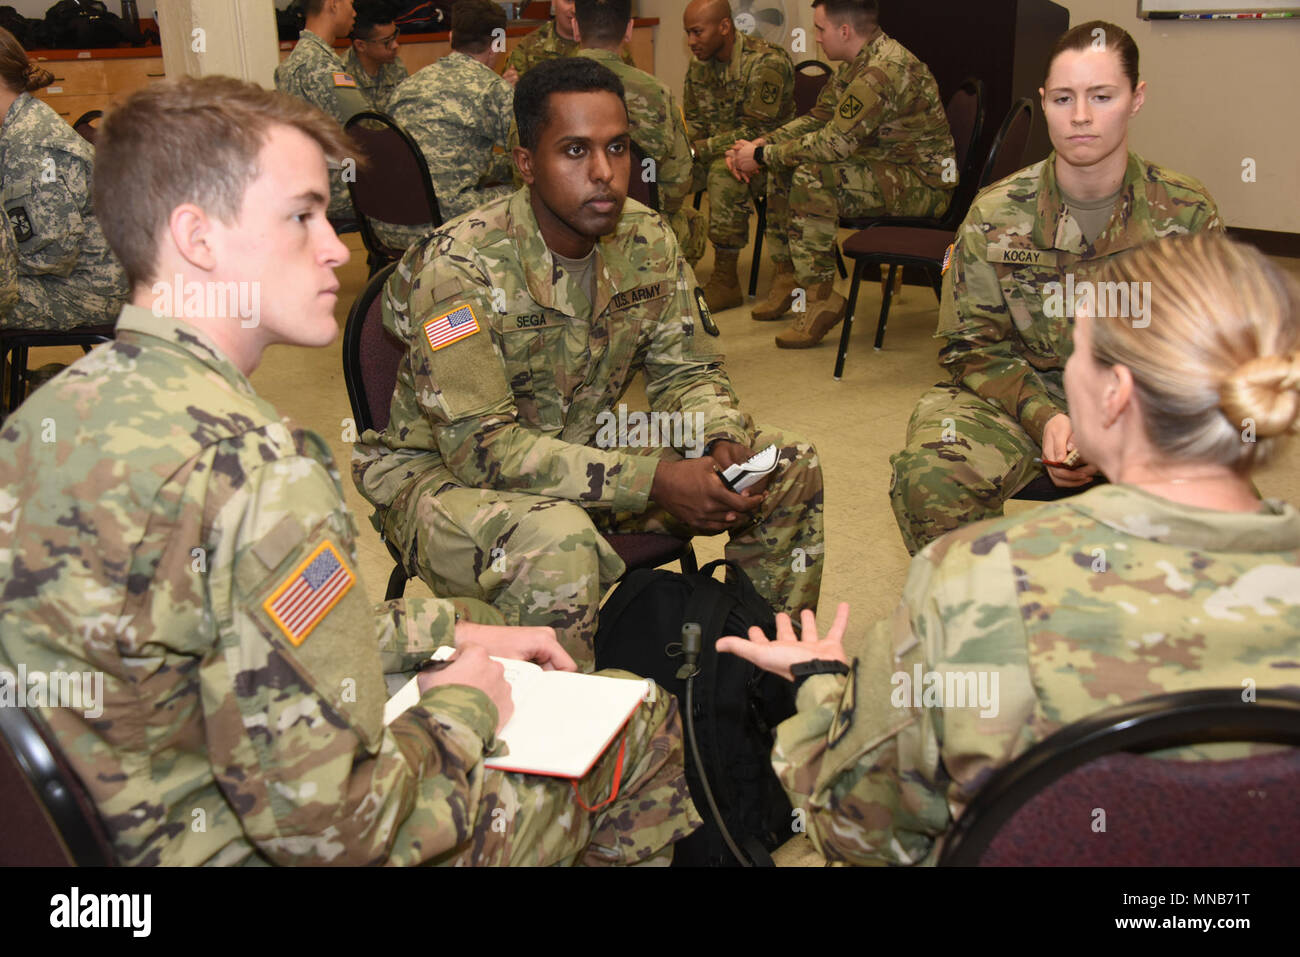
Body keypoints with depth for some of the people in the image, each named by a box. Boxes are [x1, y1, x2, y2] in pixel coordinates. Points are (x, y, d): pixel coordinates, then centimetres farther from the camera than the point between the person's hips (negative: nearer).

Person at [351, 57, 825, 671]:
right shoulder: (457, 267, -25)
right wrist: (654, 480, -34)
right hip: (445, 472, -6)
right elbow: (480, 445, -28)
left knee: (789, 467, -2)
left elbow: (687, 371, 4)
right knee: (556, 544, -40)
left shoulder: (646, 241, -5)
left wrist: (723, 444, -21)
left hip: (590, 449, 7)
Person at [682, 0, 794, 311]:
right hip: (718, 150, 7)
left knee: (725, 174, -37)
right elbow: (693, 120, 13)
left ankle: (726, 281, -28)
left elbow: (756, 132, -24)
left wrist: (700, 148, -26)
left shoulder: (766, 62, -20)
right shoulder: (700, 63, 4)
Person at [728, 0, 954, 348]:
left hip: (923, 182, -10)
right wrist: (762, 144, 1)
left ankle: (821, 299, -23)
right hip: (885, 168, 10)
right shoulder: (860, 63, 8)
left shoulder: (882, 72, -25)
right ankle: (787, 277, 15)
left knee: (812, 178, -29)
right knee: (782, 167, 8)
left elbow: (832, 144, -26)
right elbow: (817, 119, 15)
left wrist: (762, 155, -16)